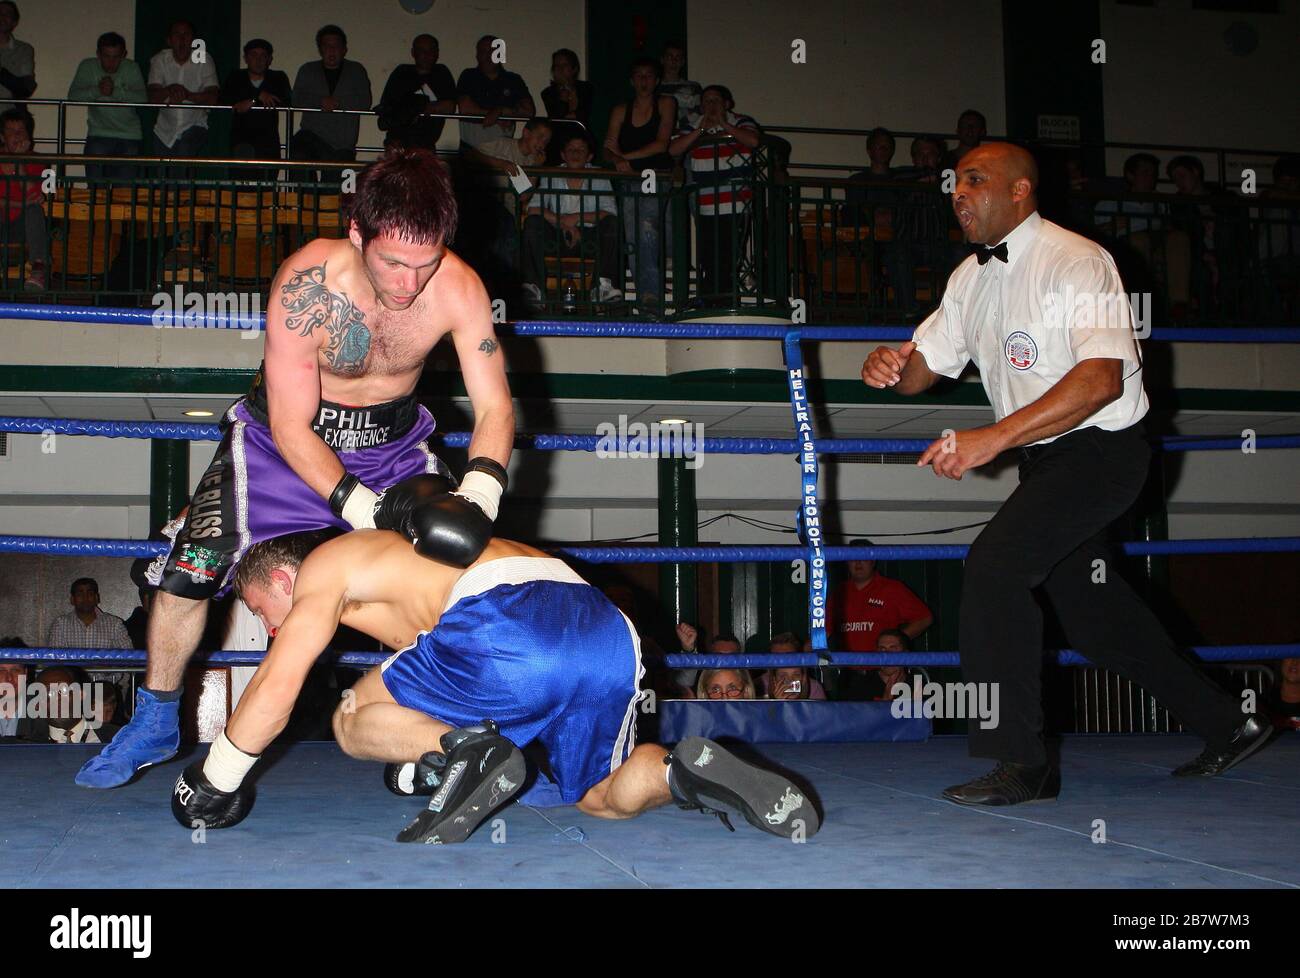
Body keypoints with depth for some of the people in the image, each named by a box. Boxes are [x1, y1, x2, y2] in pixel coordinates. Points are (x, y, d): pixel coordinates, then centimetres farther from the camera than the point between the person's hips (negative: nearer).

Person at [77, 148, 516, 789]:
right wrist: (360, 507, -38)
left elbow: (494, 407, -19)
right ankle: (155, 725, 16)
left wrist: (479, 491, -39)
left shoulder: (458, 286, -26)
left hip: (392, 442, 2)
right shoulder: (307, 282, -32)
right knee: (187, 576, -8)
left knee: (455, 569, -10)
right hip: (286, 439, -2)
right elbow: (291, 427, -26)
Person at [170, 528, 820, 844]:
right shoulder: (395, 562, 40)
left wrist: (212, 784, 19)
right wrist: (419, 763, 61)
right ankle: (682, 771, -3)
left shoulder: (323, 568, 17)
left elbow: (276, 686, 7)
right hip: (612, 632, 8)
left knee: (353, 721, 14)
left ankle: (464, 751, -12)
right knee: (604, 800, 27)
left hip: (511, 620, -8)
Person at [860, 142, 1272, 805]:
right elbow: (922, 368, 13)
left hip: (1100, 447, -9)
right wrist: (890, 367, -12)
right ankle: (1223, 727, 31)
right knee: (1088, 608, 14)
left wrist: (994, 438, -35)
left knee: (994, 563, -24)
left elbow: (1101, 379, -29)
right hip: (1043, 457, 9)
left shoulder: (1074, 262, -17)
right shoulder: (972, 277, 9)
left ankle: (1020, 763, -16)